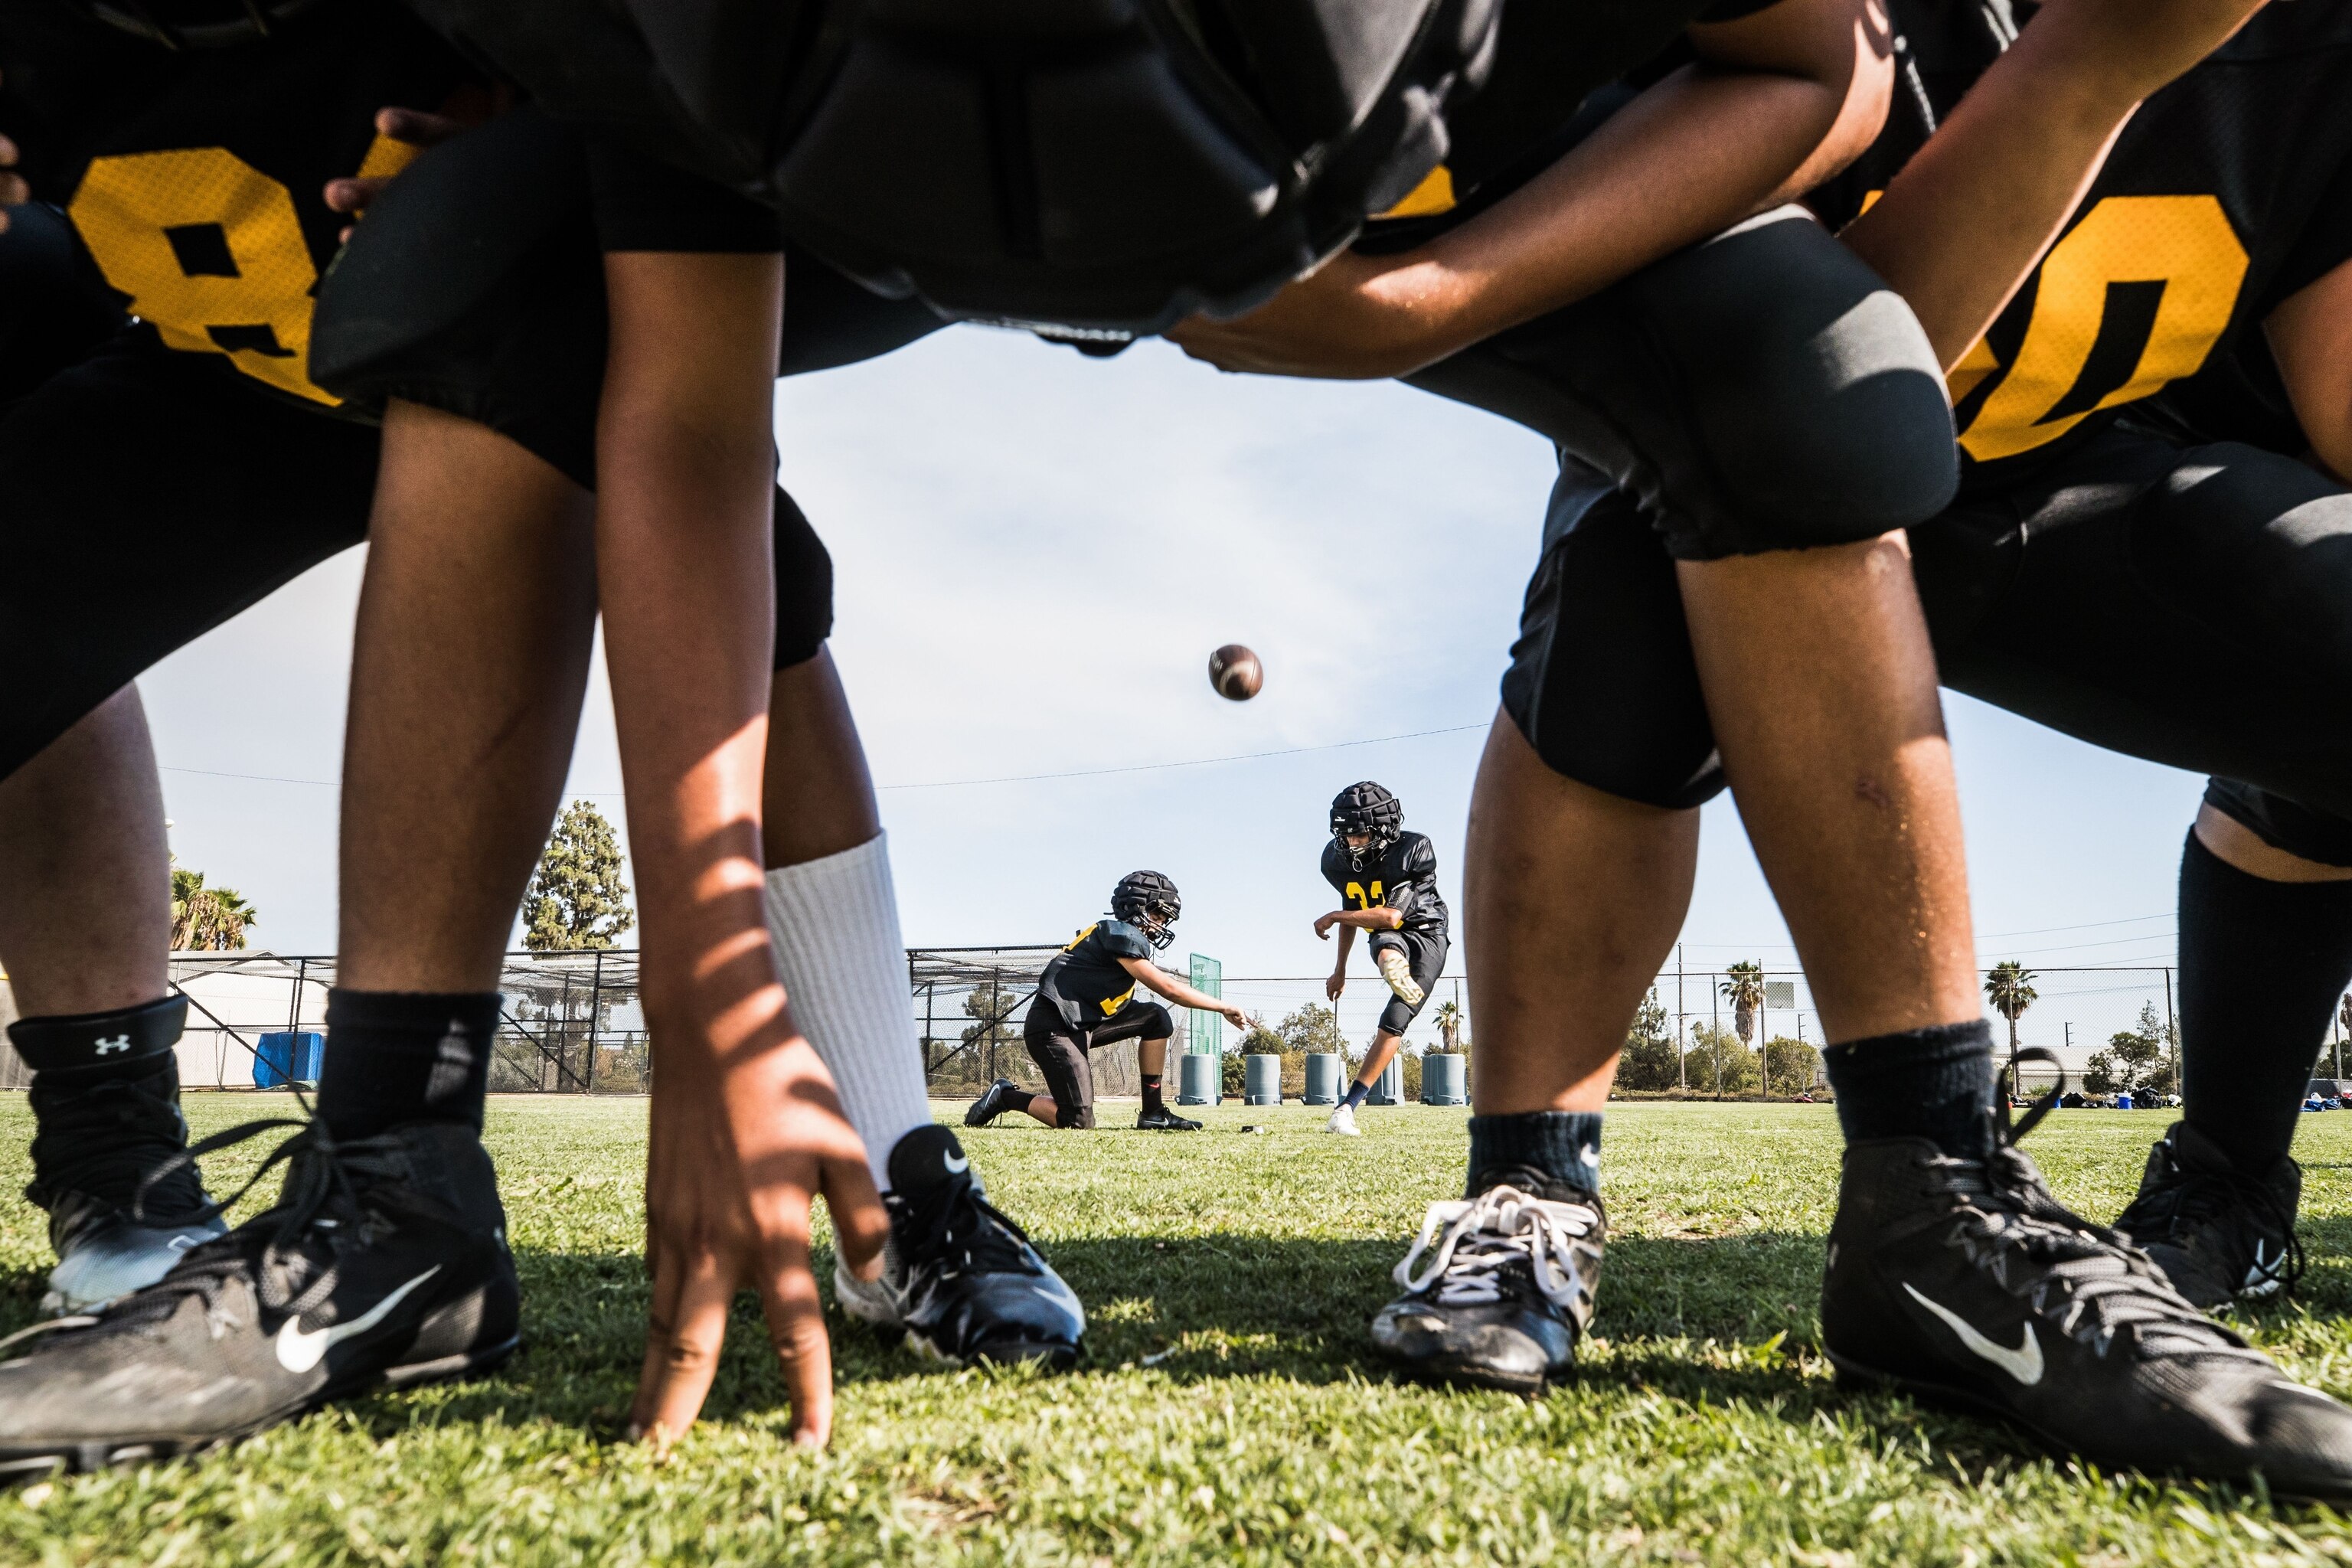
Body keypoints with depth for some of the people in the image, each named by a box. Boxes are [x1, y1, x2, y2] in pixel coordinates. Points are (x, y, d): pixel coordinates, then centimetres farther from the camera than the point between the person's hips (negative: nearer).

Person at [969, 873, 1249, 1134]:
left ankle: (1153, 1114, 5)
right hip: (1052, 1026, -10)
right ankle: (1006, 1096, 7)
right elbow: (1168, 989, -16)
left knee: (1157, 1019, 4)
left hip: (1083, 1023, 10)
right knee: (1079, 1121, -14)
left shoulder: (1124, 936, 17)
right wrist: (1224, 1008, -9)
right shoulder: (1122, 934, -13)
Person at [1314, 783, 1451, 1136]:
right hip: (1386, 937, 5)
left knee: (1393, 1023, -15)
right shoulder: (1338, 861, -4)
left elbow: (1391, 916, -25)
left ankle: (1347, 1107, -16)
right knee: (1388, 951, -34)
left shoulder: (1414, 851, -22)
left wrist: (1333, 917, -17)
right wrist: (1339, 969, 21)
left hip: (1426, 937, -5)